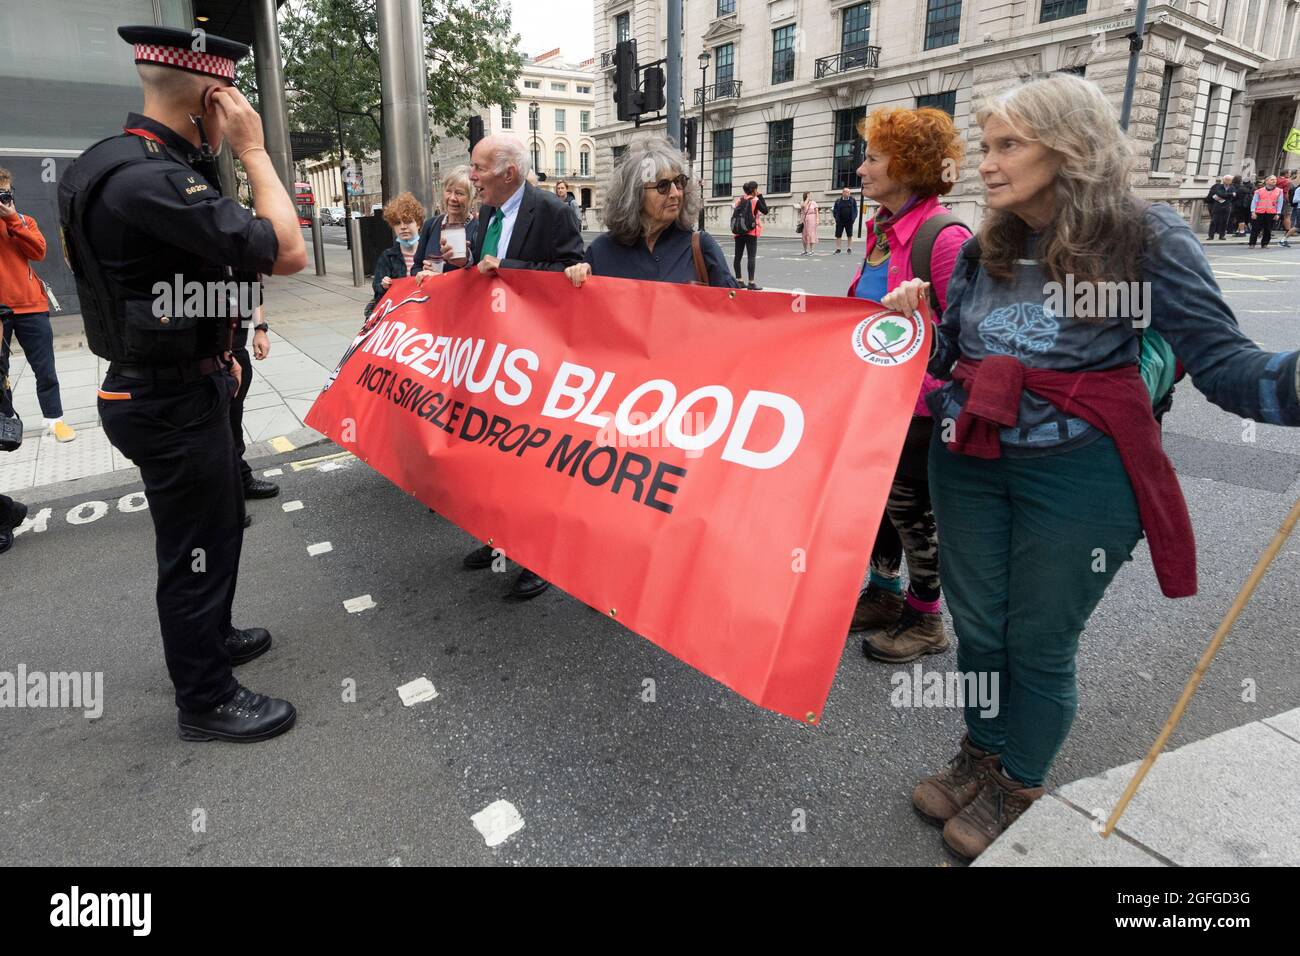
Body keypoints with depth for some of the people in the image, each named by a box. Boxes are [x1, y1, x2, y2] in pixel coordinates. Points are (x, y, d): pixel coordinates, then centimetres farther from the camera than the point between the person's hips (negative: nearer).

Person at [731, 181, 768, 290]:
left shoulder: (739, 200, 6)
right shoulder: (755, 200, -7)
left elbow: (734, 216, 9)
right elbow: (765, 210, 3)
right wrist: (760, 196, 4)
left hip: (739, 233, 5)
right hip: (751, 233, -5)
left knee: (738, 256, 9)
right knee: (751, 257, -6)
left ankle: (738, 280, 14)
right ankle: (751, 283, -12)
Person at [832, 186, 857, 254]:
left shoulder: (853, 200, 6)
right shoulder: (838, 201, 4)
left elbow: (855, 210, 8)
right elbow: (834, 210, 7)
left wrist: (853, 218, -3)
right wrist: (836, 218, -4)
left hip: (849, 221, 0)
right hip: (840, 221, 0)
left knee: (850, 236, 5)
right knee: (838, 236, -1)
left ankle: (849, 249, 13)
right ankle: (837, 249, 5)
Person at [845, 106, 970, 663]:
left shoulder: (944, 236, -19)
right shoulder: (882, 230, 8)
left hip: (917, 405, -8)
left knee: (912, 507, 6)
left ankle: (925, 619, 26)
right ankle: (884, 592, 37)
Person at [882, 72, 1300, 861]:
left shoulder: (1145, 237, -10)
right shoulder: (985, 249, 5)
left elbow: (1220, 358, -14)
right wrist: (914, 320, -5)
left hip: (1076, 476, -5)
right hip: (969, 465, 5)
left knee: (1040, 644, 10)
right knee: (977, 629, 16)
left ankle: (1019, 788, 34)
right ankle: (981, 757, 41)